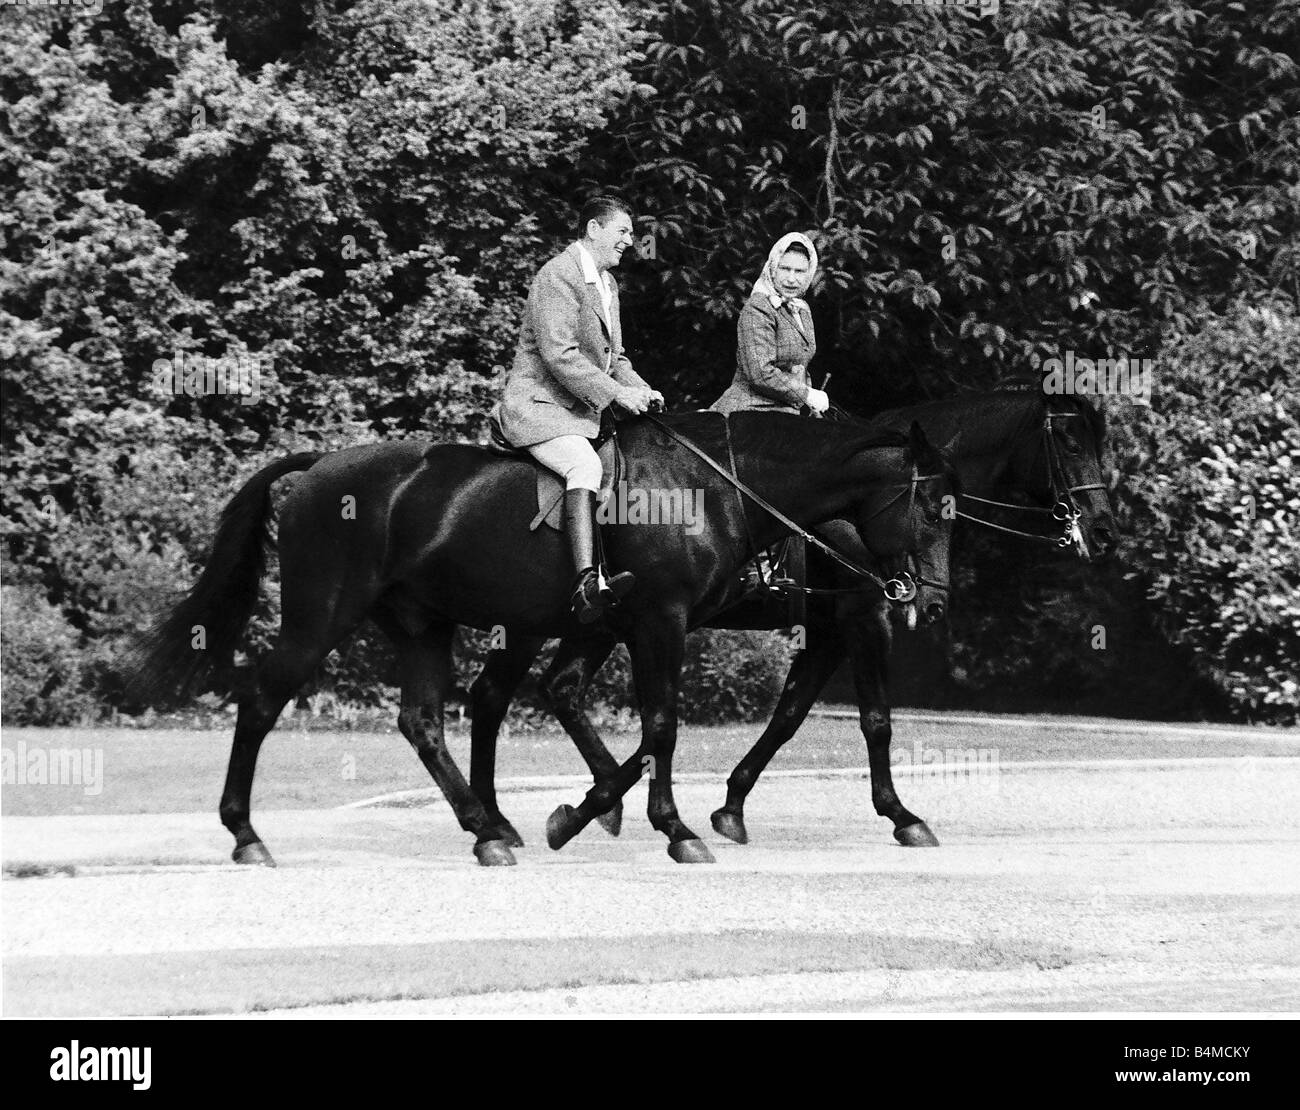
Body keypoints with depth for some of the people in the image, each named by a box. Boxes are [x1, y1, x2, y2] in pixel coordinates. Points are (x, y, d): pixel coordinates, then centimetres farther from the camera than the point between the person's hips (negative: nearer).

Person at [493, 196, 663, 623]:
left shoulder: (607, 283, 20)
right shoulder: (558, 276, -12)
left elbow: (612, 356, 27)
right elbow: (560, 354, -21)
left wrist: (640, 390, 8)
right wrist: (617, 394, -21)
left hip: (583, 408, 10)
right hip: (539, 403, -10)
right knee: (584, 464, -34)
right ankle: (588, 584, -49)